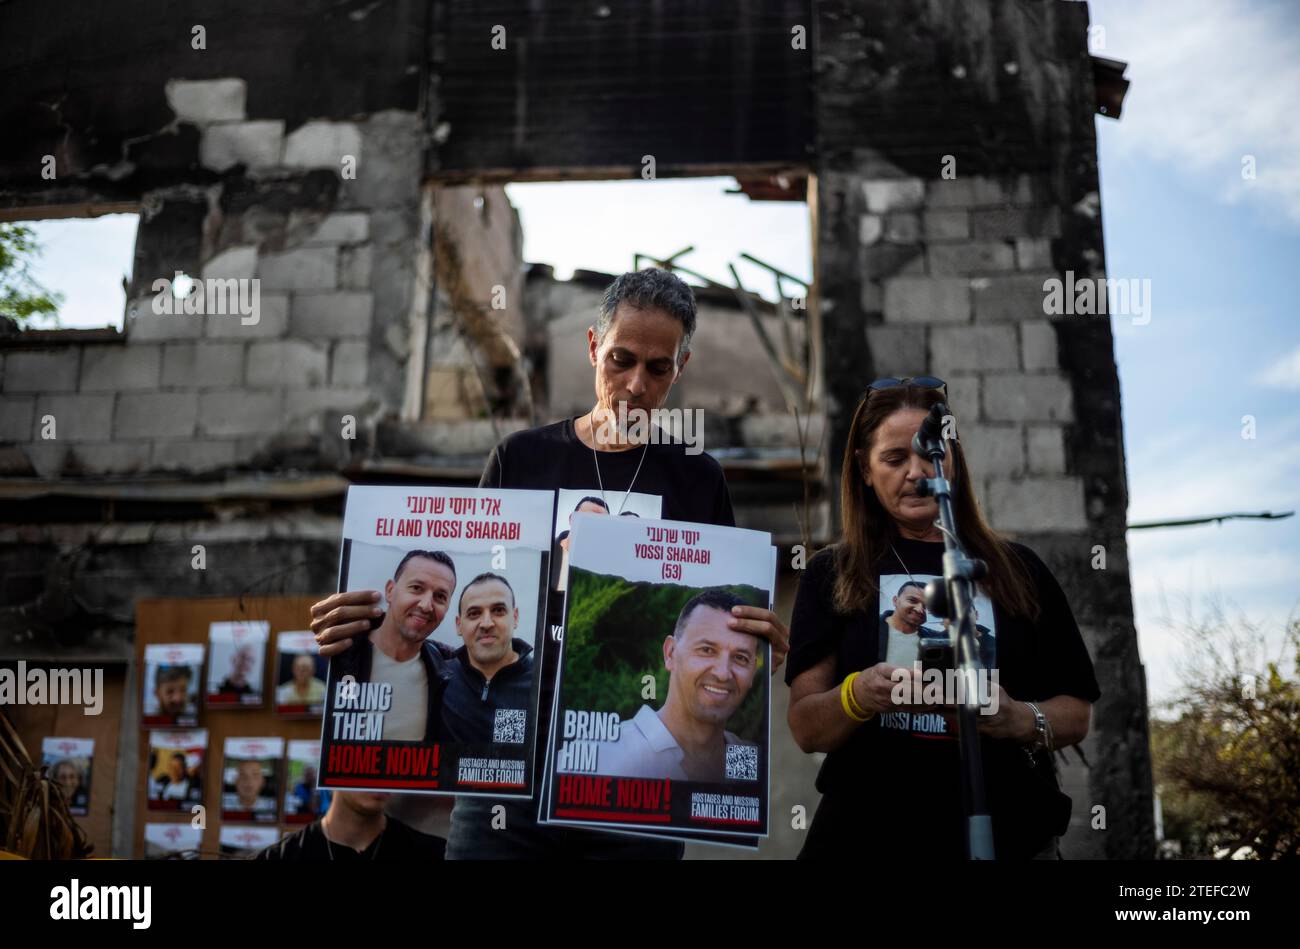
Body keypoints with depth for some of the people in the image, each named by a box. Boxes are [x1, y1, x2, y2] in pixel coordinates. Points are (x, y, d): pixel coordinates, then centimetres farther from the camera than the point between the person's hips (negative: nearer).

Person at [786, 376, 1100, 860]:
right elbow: (806, 728, -4)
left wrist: (1020, 719, -16)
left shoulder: (1018, 570, 4)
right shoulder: (831, 575, 0)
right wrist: (858, 695, -24)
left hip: (1008, 834, 1)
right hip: (869, 834, -1)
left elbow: (1075, 712, 5)